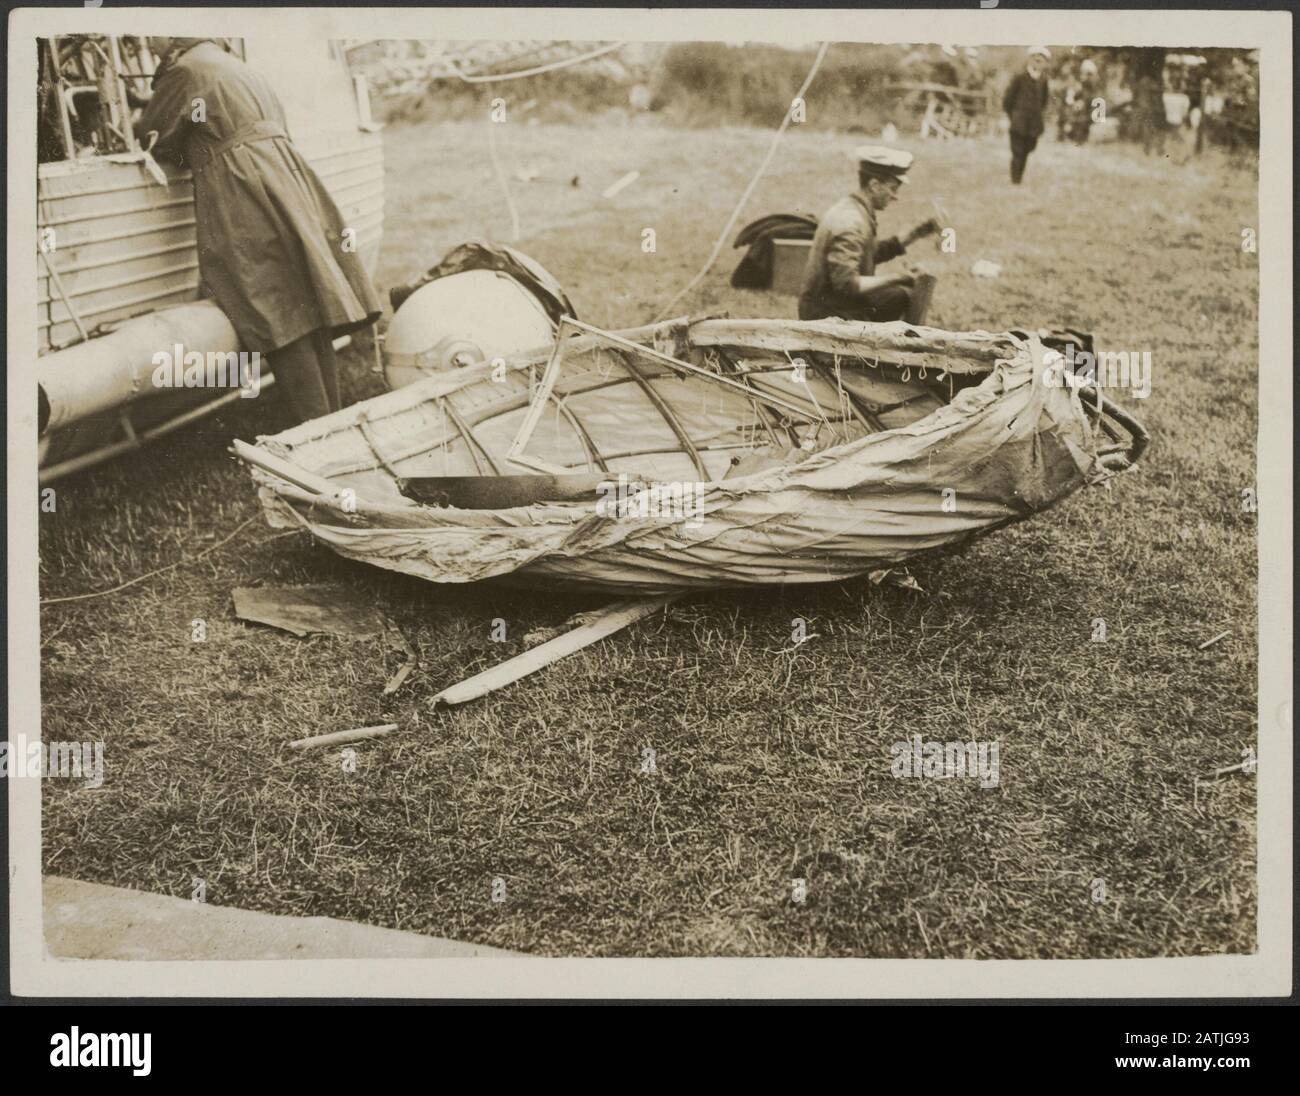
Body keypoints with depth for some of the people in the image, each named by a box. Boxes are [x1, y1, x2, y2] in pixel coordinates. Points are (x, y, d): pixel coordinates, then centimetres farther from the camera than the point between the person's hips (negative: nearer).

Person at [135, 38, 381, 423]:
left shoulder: (185, 70, -3)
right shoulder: (236, 66, 23)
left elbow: (151, 136, 7)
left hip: (245, 199, -9)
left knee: (282, 323, -9)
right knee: (309, 315, 8)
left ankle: (318, 430, -10)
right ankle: (333, 421, 12)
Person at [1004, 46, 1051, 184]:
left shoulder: (1043, 80, 6)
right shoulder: (1020, 78, -8)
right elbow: (1007, 100, -4)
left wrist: (1035, 114, 13)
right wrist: (1013, 117, 1)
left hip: (1034, 125, 5)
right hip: (1019, 124, -4)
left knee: (1025, 153, 8)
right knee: (1017, 154, -5)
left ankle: (1019, 180, 17)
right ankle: (1015, 182, -1)